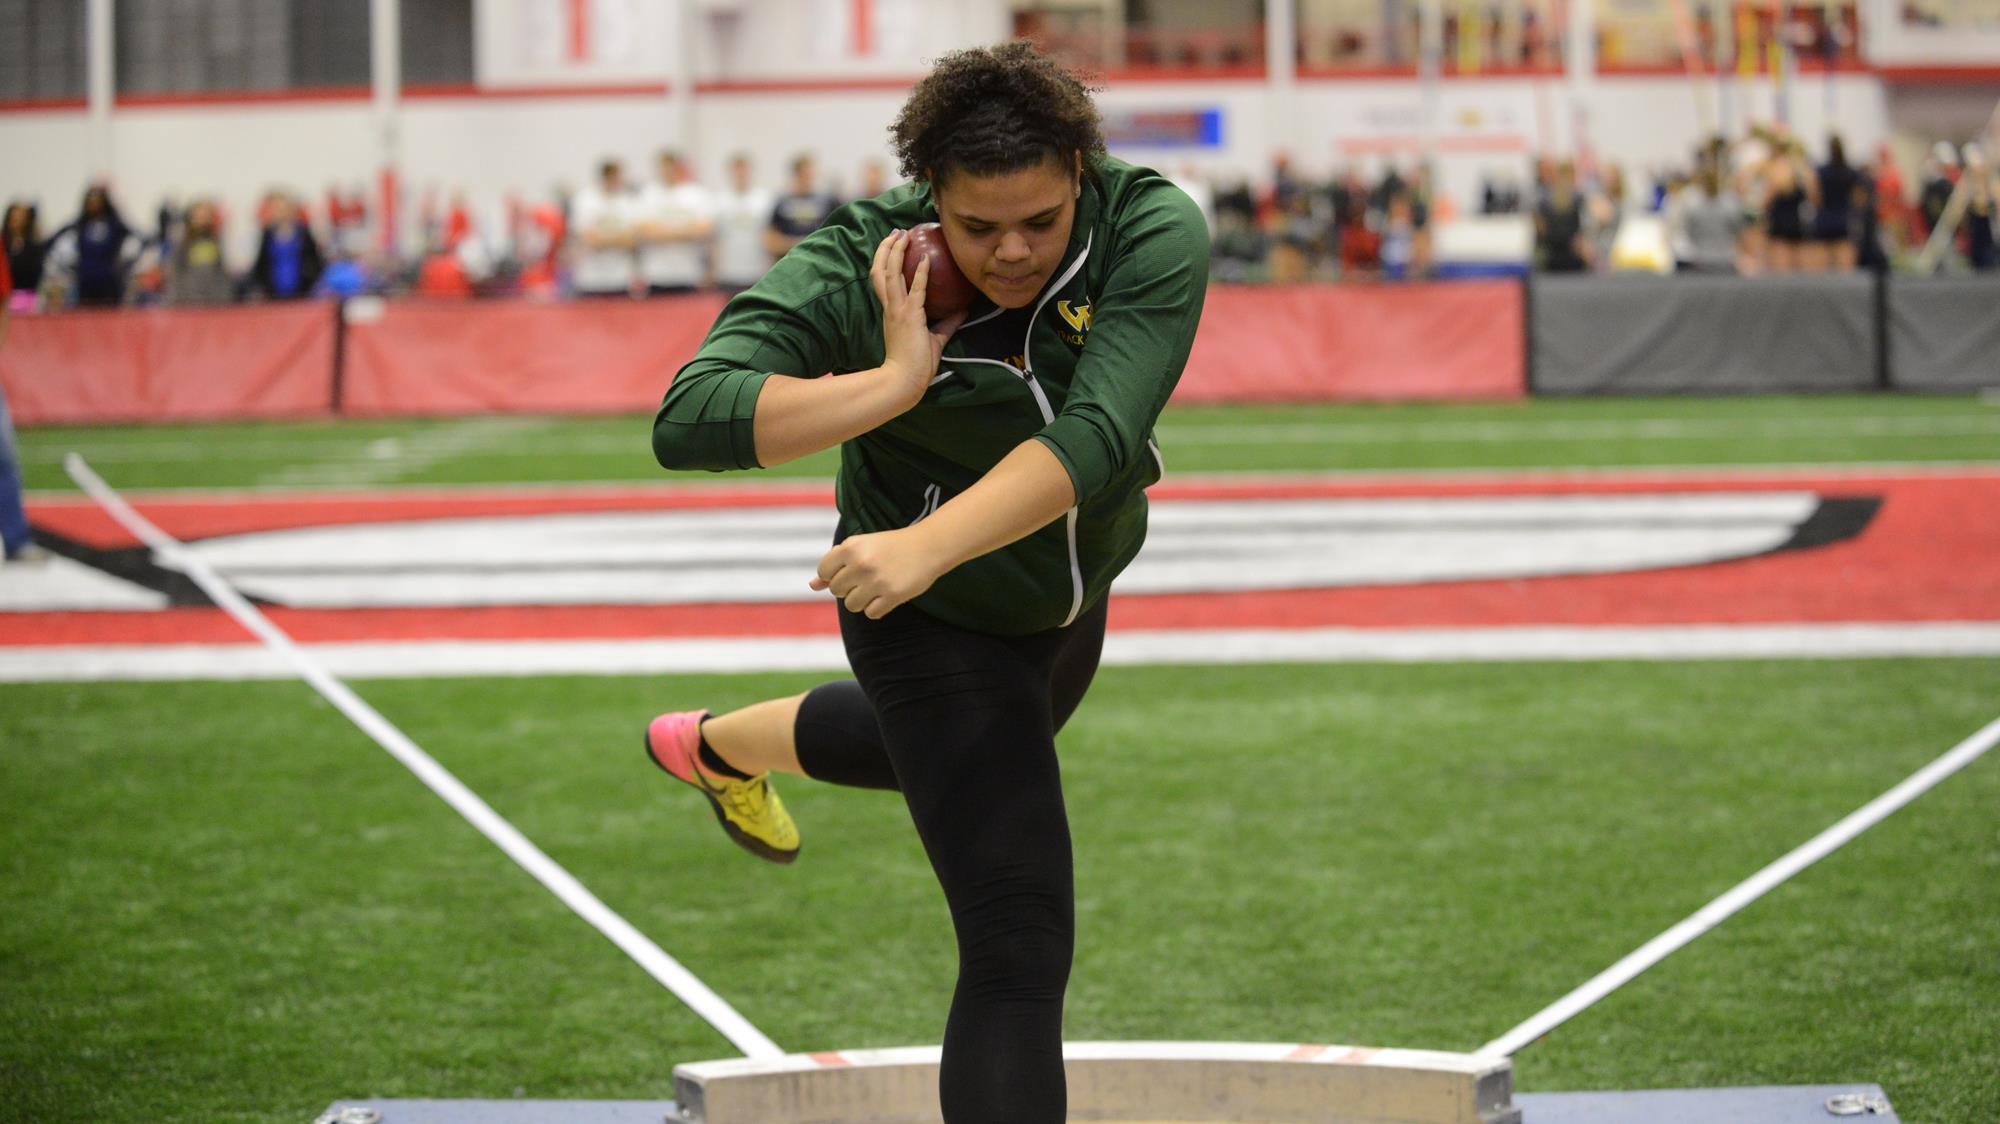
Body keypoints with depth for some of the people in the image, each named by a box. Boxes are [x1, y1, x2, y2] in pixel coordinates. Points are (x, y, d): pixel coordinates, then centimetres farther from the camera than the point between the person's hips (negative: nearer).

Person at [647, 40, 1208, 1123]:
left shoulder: (1155, 232, -29)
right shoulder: (851, 272, -31)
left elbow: (1096, 436, -42)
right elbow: (686, 423, -41)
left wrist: (929, 545, -54)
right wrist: (899, 383, -44)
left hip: (1072, 587, 5)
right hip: (934, 625, -5)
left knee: (950, 747, 37)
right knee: (1019, 955, -12)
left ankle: (718, 745, 64)